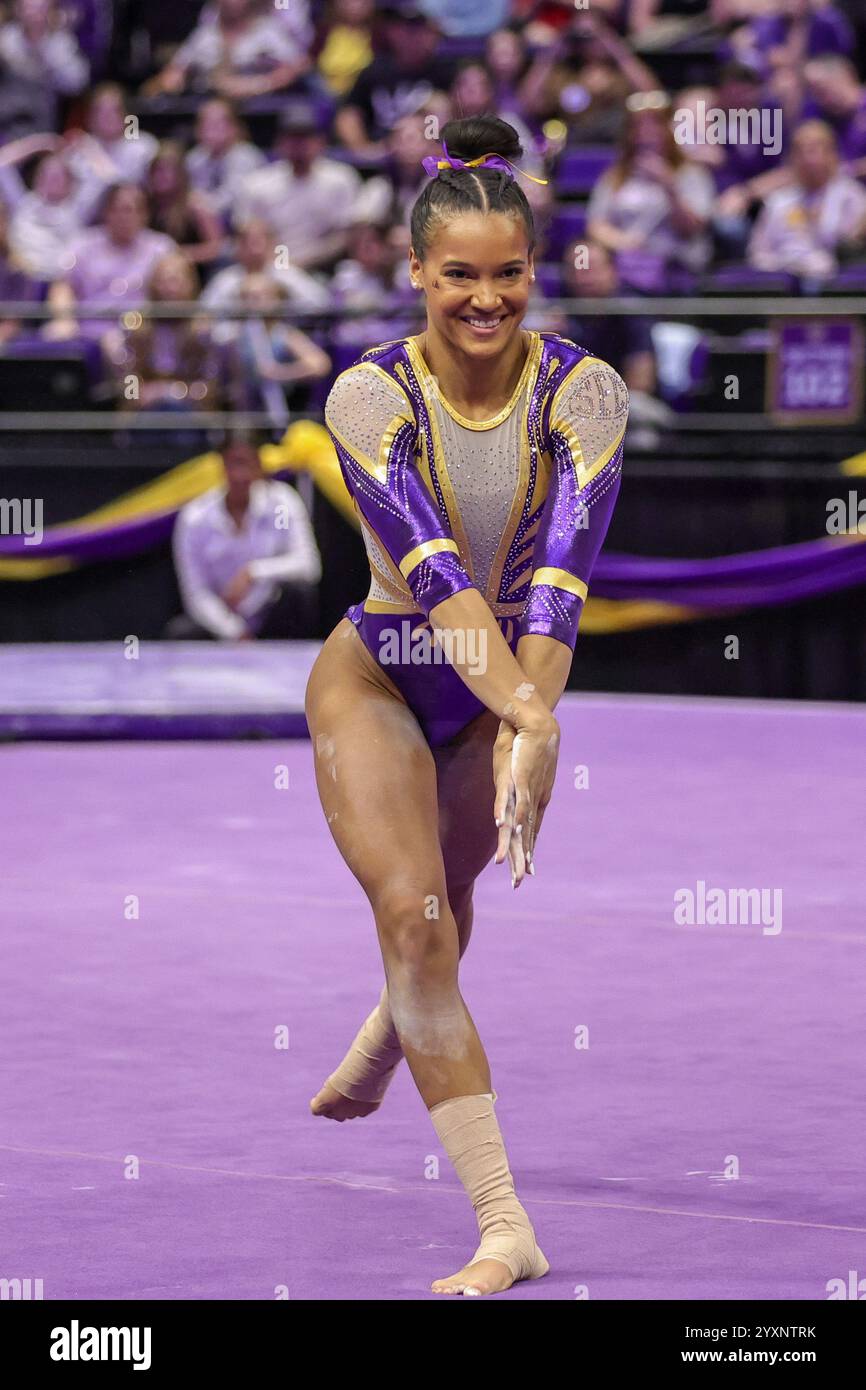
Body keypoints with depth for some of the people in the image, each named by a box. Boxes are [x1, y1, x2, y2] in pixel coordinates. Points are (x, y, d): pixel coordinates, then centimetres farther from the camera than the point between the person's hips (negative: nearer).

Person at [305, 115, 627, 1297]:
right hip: (379, 676, -2)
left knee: (442, 910, 20)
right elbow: (434, 573, -34)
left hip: (507, 685, 2)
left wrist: (524, 734, -42)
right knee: (413, 915, -18)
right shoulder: (371, 396, -22)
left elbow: (560, 576, -30)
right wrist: (533, 720, -46)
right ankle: (505, 1231, -18)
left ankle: (379, 1051, 58)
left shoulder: (583, 393, -19)